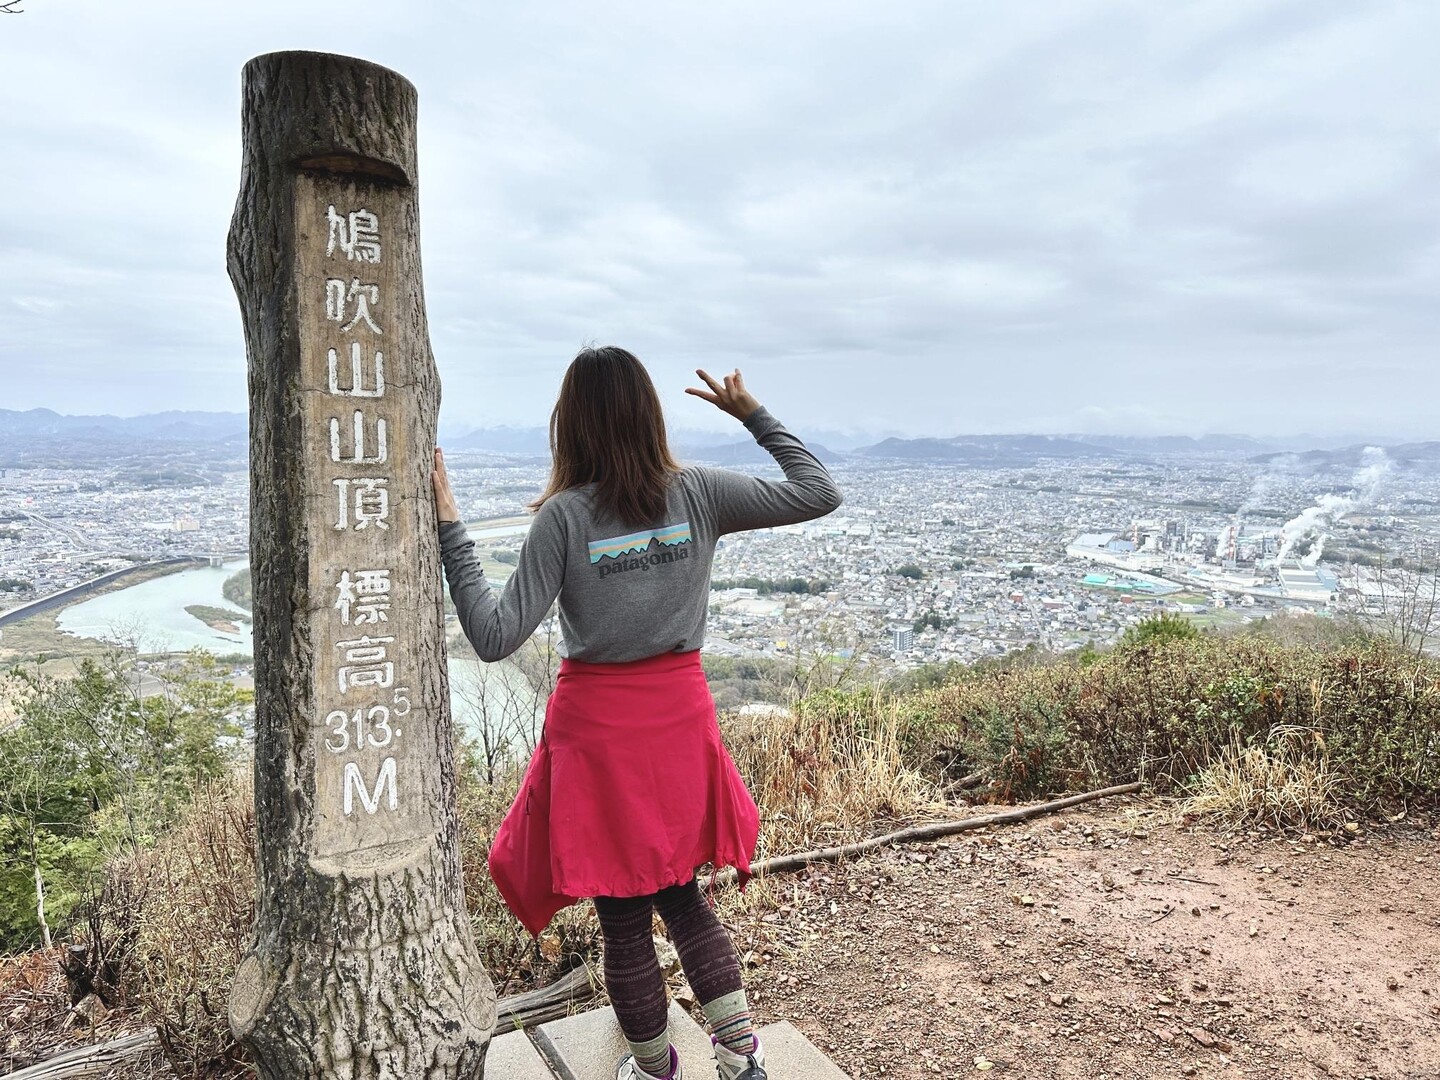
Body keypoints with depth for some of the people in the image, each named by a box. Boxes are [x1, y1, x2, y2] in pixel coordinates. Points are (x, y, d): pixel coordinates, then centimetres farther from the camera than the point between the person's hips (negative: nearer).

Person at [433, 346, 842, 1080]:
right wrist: (755, 416, 6)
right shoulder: (697, 493, -6)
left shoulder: (565, 515, -14)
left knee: (623, 917, 15)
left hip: (596, 725, -3)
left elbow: (495, 638, -17)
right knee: (681, 895, 24)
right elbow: (818, 494, 0)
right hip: (680, 716, 3)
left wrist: (449, 531, -13)